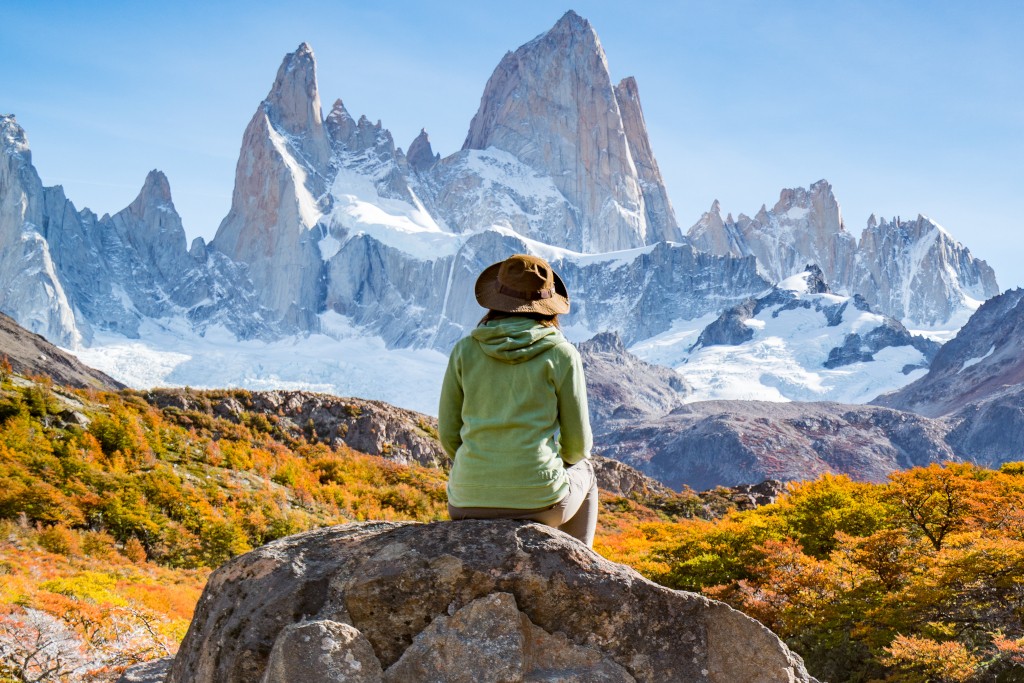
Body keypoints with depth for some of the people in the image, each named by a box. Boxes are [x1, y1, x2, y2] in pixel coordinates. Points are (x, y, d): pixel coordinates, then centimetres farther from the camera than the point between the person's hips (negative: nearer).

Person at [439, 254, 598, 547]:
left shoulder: (465, 350, 3)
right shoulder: (562, 355, -4)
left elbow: (449, 434, 7)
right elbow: (578, 442, 2)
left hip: (469, 503, 2)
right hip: (537, 500, -2)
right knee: (583, 473, 34)